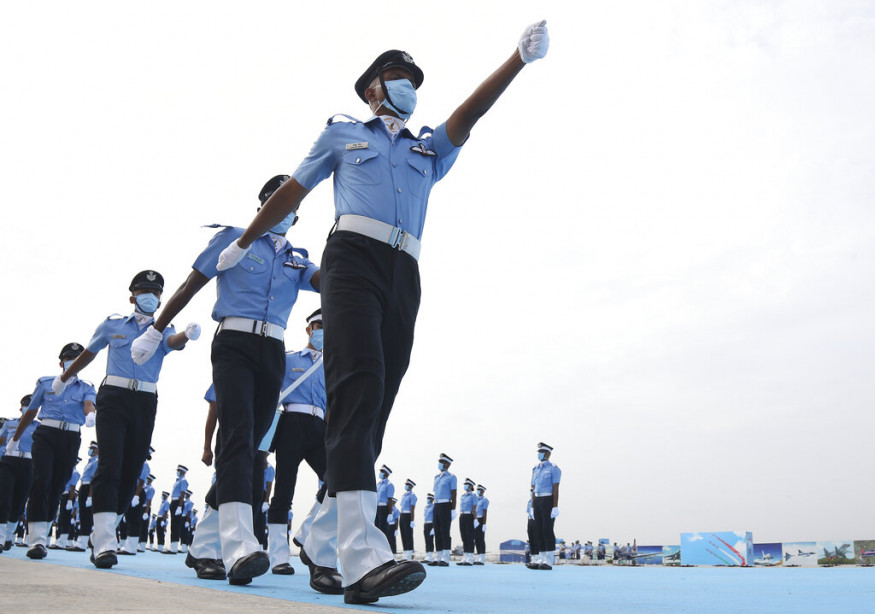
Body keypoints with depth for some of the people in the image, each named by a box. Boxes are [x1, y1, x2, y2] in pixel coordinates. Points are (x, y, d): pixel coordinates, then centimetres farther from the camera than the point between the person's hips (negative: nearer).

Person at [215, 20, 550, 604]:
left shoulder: (429, 149, 30)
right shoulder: (342, 134, 23)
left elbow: (471, 112, 13)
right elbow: (292, 191, 26)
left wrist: (520, 59, -2)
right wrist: (243, 242, 29)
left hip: (404, 276, 4)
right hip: (353, 256, -4)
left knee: (374, 407, -2)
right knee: (360, 386, -24)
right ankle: (363, 555, -35)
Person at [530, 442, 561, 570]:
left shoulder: (553, 469, -5)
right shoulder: (535, 469, 16)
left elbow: (556, 489, -11)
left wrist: (555, 507, -17)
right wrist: (532, 507, 13)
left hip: (548, 501, -7)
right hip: (537, 501, 7)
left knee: (547, 530, -10)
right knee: (539, 530, 6)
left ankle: (549, 562, -8)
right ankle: (543, 560, 11)